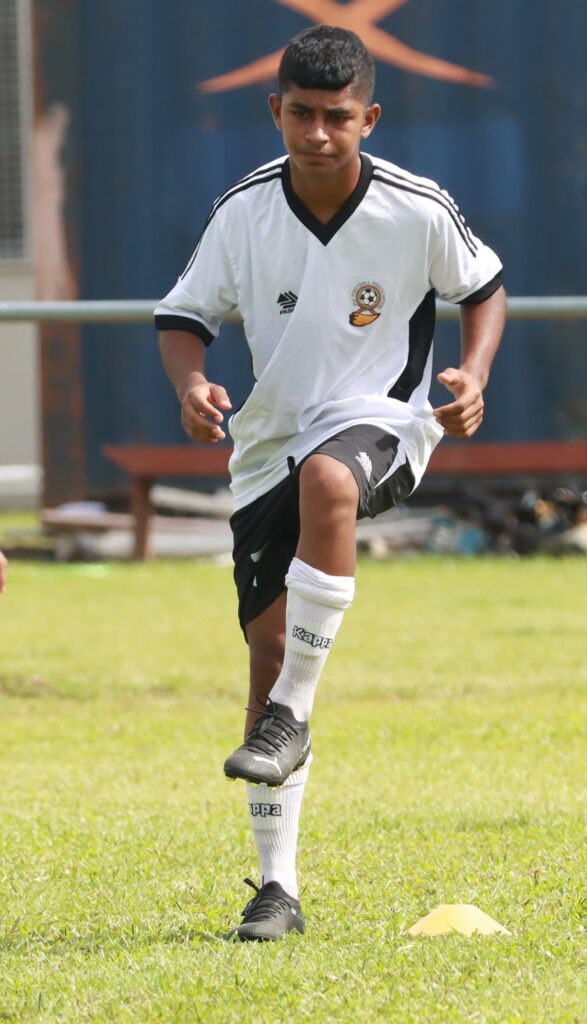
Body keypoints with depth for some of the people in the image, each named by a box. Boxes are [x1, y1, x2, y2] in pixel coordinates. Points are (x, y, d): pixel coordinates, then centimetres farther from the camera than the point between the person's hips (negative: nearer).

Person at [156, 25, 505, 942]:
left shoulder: (419, 212, -10)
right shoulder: (243, 212, -6)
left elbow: (484, 288, 7)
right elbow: (184, 314, 5)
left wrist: (473, 375, -10)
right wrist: (190, 382, -16)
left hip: (381, 421, -3)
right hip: (270, 438, 3)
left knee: (327, 480, -40)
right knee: (268, 648, -3)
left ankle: (291, 718, -31)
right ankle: (277, 890, 6)